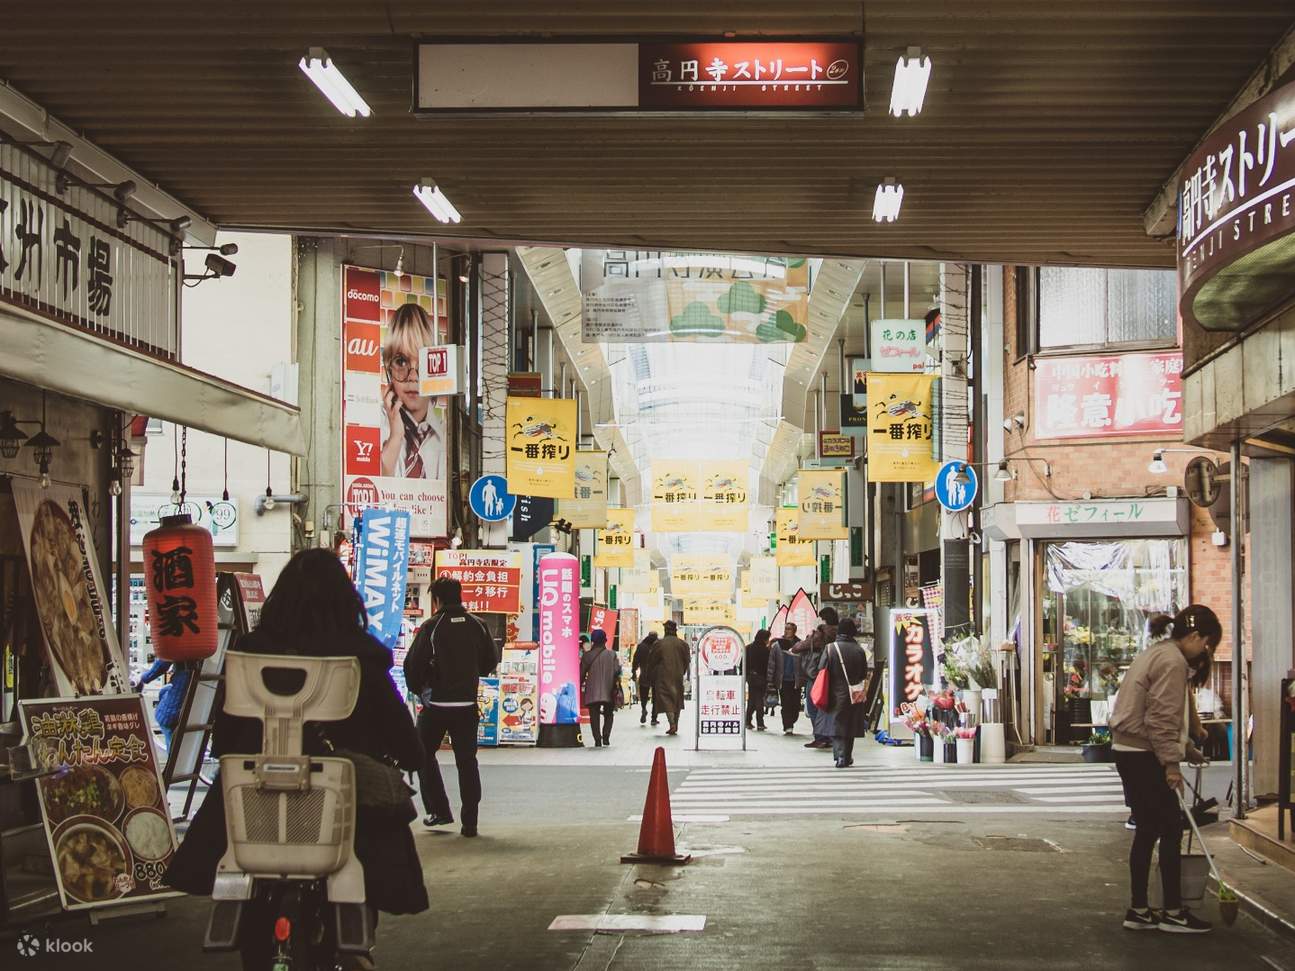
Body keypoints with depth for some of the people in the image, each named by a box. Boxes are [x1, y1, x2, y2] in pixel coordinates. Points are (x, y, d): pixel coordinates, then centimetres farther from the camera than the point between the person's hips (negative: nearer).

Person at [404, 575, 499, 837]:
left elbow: (412, 665, -11)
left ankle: (439, 810, 6)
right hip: (468, 705, 4)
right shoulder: (477, 626, 3)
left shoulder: (431, 627, -10)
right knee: (467, 761, 7)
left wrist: (418, 688, 6)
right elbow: (490, 661, 10)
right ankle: (470, 822, 4)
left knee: (424, 754, 14)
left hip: (436, 704, -3)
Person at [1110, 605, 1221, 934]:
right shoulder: (1173, 661, -14)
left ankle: (1139, 911, 14)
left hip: (1130, 753, 10)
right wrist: (1172, 762, -18)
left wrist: (1188, 750, 28)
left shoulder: (1158, 653, 19)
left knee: (1147, 831, 12)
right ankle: (1173, 912, 3)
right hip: (1144, 756, -10)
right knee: (1171, 829, -2)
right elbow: (1162, 718, -20)